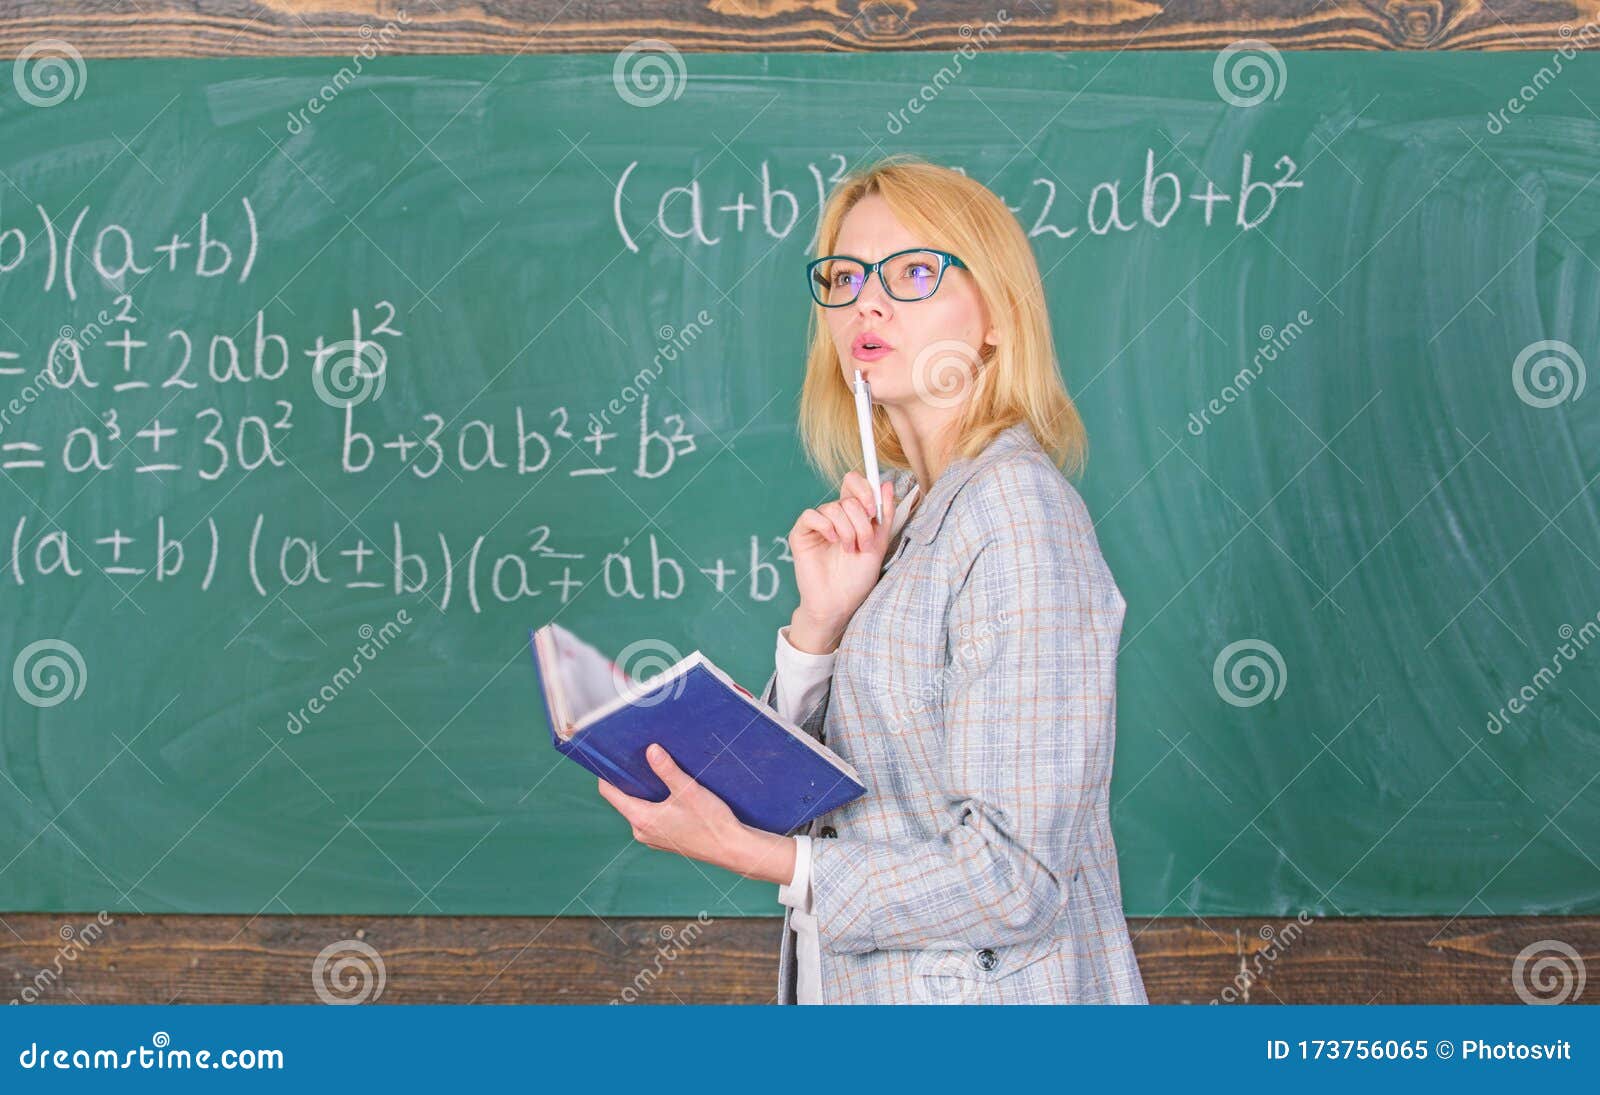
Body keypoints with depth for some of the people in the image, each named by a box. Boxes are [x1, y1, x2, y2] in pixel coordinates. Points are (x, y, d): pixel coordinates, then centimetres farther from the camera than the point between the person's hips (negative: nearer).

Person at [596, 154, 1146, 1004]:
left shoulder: (1016, 518, -20)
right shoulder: (894, 510, 4)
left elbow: (1016, 876, -25)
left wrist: (741, 851, -18)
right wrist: (819, 622, -13)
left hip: (986, 984, -7)